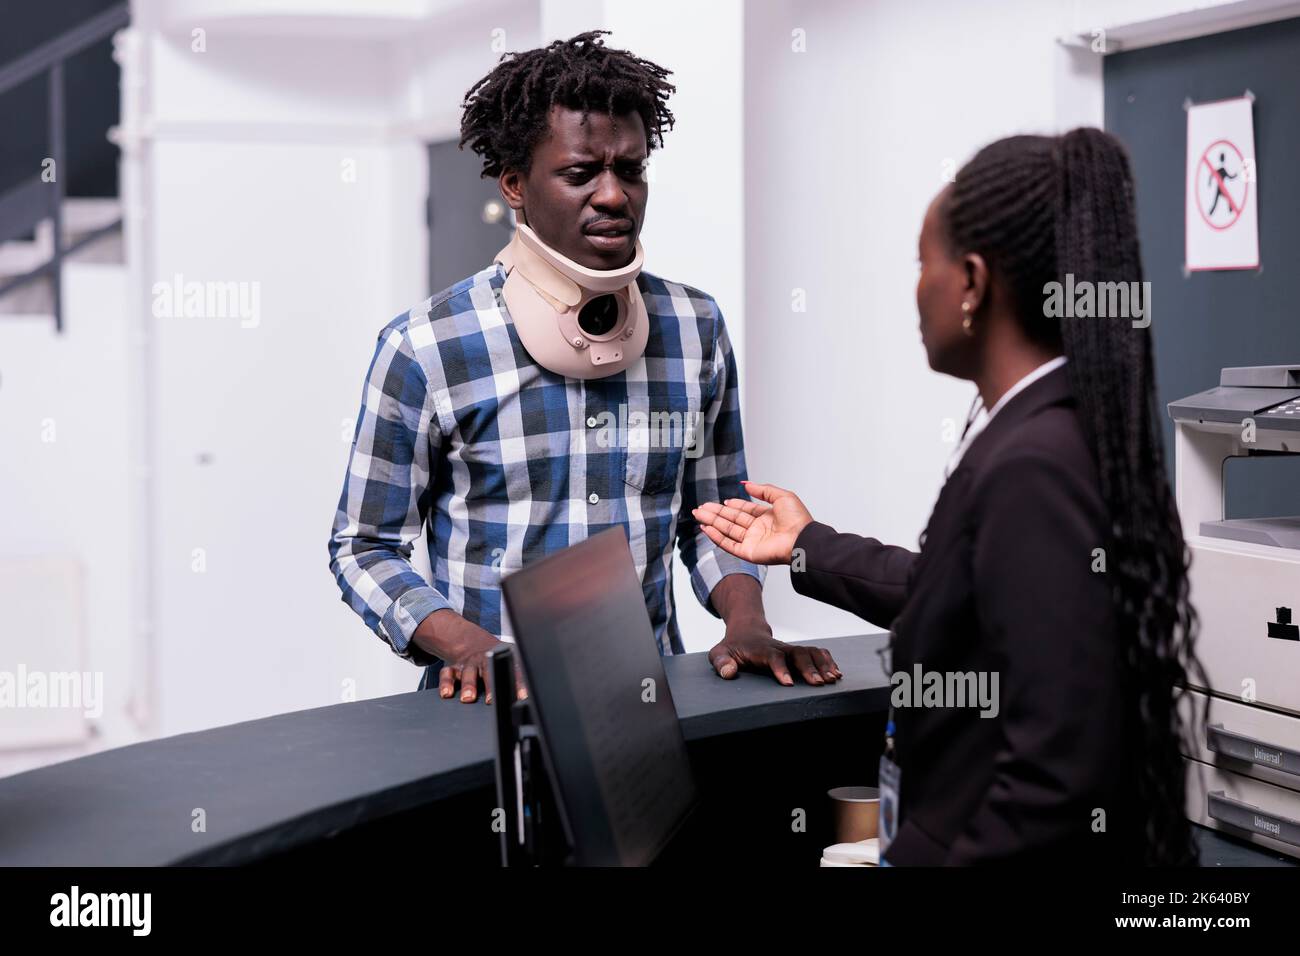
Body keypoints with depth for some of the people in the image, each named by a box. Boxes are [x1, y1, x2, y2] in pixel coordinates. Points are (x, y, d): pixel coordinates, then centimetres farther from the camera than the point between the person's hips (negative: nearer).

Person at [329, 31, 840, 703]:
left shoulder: (696, 328, 7)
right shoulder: (424, 349, -5)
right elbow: (365, 546, 1)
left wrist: (747, 623, -2)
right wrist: (463, 642, -14)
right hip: (492, 703, -3)